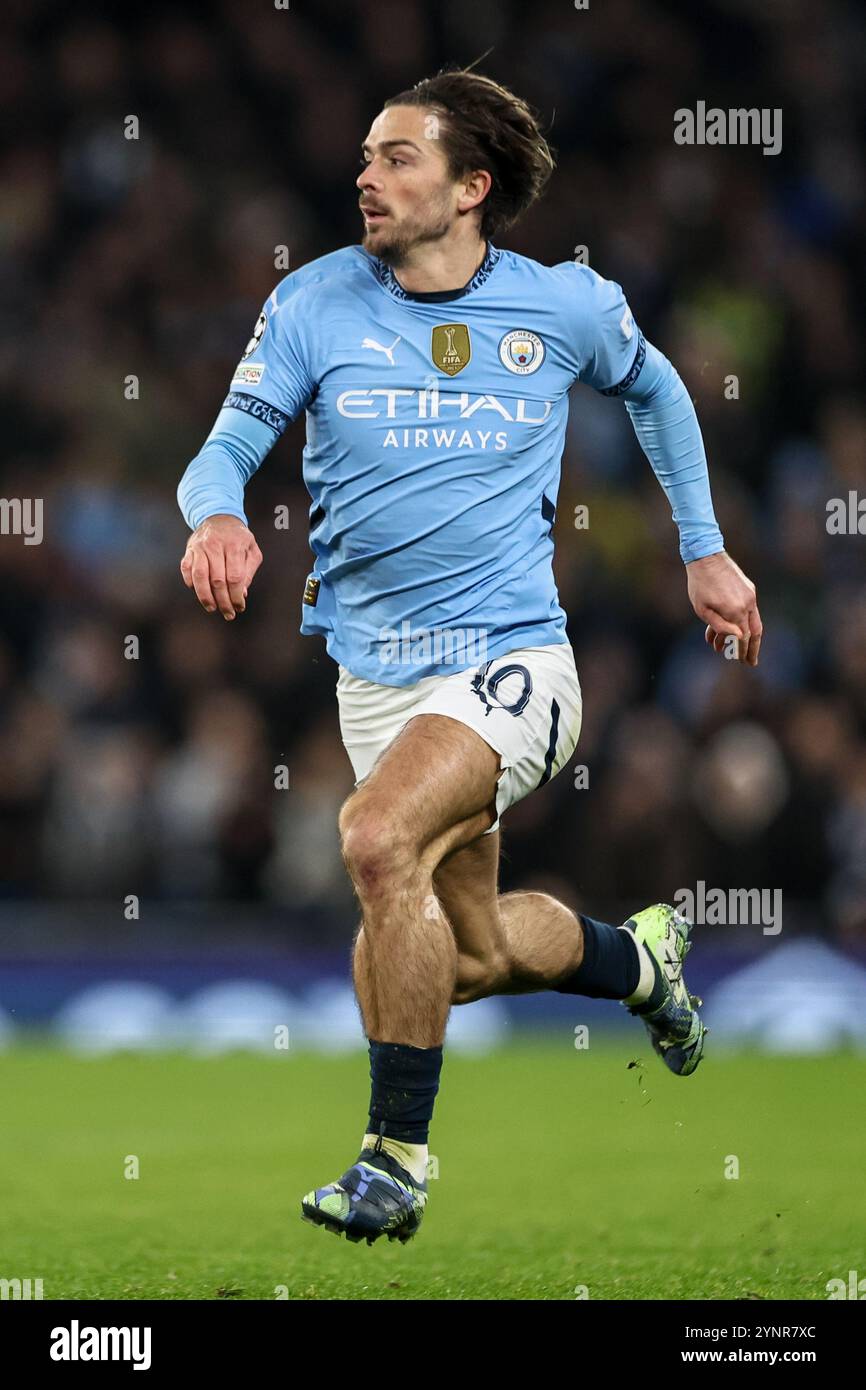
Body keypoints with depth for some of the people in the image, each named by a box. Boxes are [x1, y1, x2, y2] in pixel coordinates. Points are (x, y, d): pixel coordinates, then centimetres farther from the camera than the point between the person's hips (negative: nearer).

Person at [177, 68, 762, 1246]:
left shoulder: (564, 307, -3)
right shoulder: (315, 305, -3)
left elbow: (653, 389, 18)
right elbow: (229, 444, -6)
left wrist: (705, 551, 18)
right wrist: (216, 517, -30)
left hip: (512, 663, -4)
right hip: (377, 676, 4)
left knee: (378, 839, -31)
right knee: (472, 958, 13)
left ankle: (396, 1159, -20)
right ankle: (639, 956, 48)